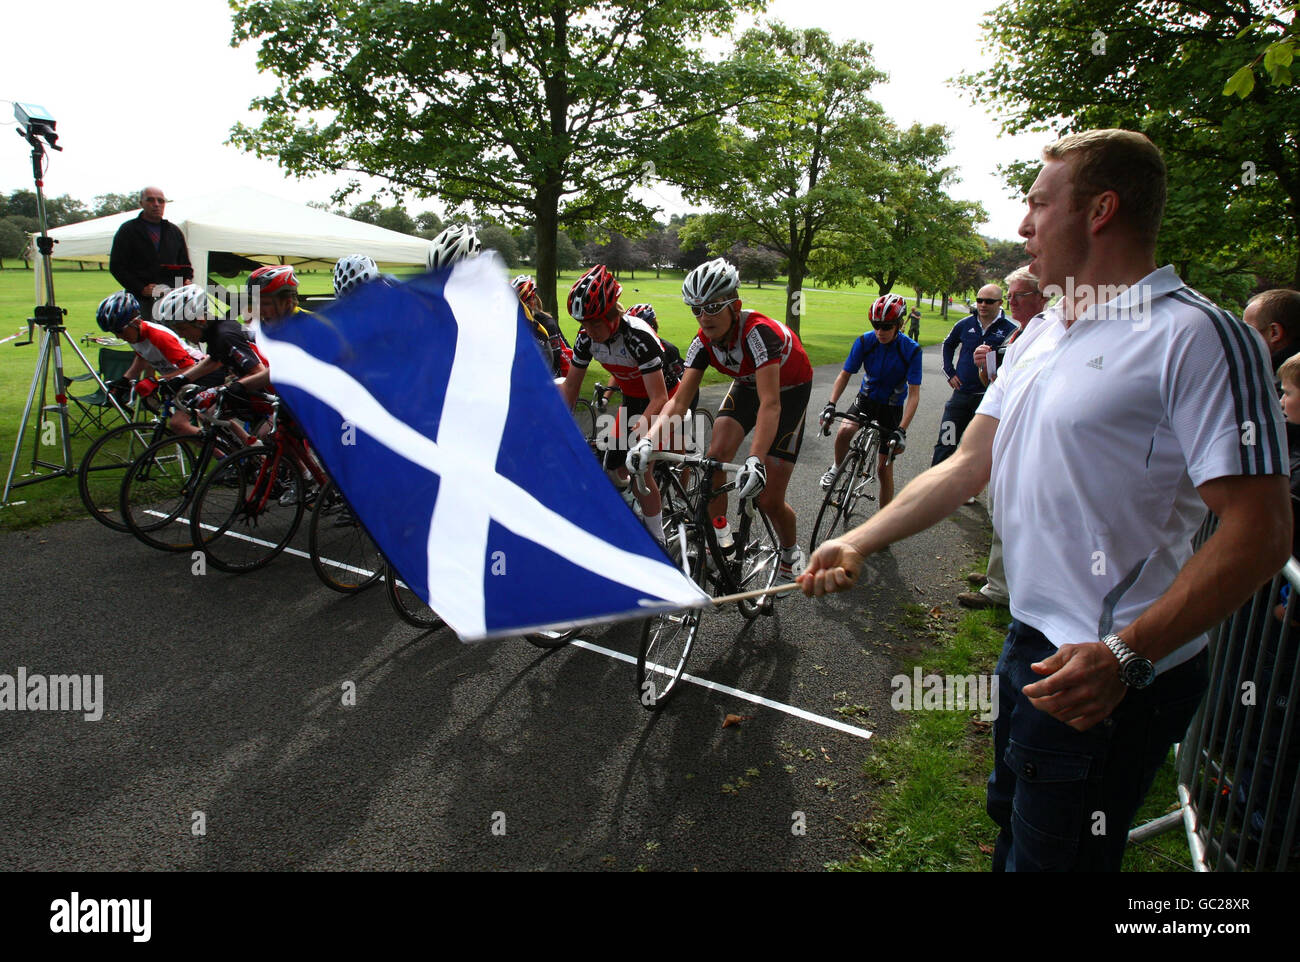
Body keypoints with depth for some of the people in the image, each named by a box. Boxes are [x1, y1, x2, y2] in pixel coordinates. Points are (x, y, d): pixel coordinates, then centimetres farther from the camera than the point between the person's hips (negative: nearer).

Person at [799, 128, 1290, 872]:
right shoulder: (1039, 338, 10)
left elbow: (1261, 531, -22)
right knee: (1013, 822, 26)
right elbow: (970, 463, 9)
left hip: (1105, 680, -8)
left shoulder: (1197, 337, -18)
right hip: (1035, 642, 8)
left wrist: (1127, 655, -28)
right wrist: (860, 543, 1)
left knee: (1051, 854, 8)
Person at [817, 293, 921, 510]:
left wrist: (901, 430, -33)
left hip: (892, 406, -2)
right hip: (866, 398, 2)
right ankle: (836, 468, 1)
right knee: (844, 431, -31)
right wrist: (830, 405, -26)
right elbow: (845, 374, -11)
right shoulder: (865, 341, -15)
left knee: (884, 468, -1)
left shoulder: (911, 350, -21)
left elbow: (914, 394, -22)